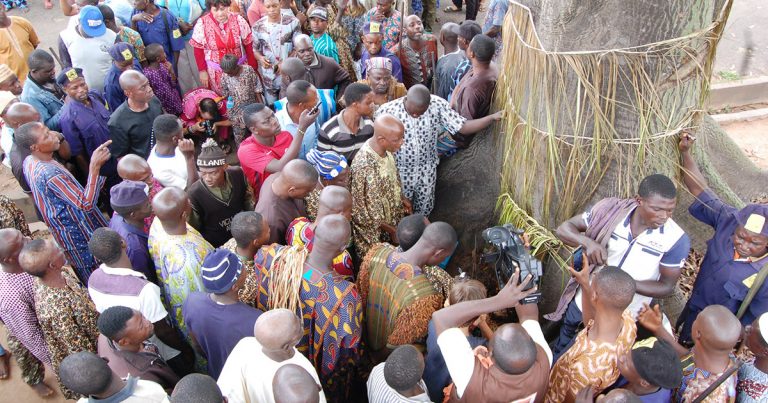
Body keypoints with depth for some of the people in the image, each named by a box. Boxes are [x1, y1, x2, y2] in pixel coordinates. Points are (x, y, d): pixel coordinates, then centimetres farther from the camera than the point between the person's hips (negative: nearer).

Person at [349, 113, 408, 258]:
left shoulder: (383, 149, -15)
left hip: (389, 212, 7)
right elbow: (370, 213, -28)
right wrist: (392, 230, -17)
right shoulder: (365, 167, -40)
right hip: (374, 229, -7)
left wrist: (401, 199, 9)